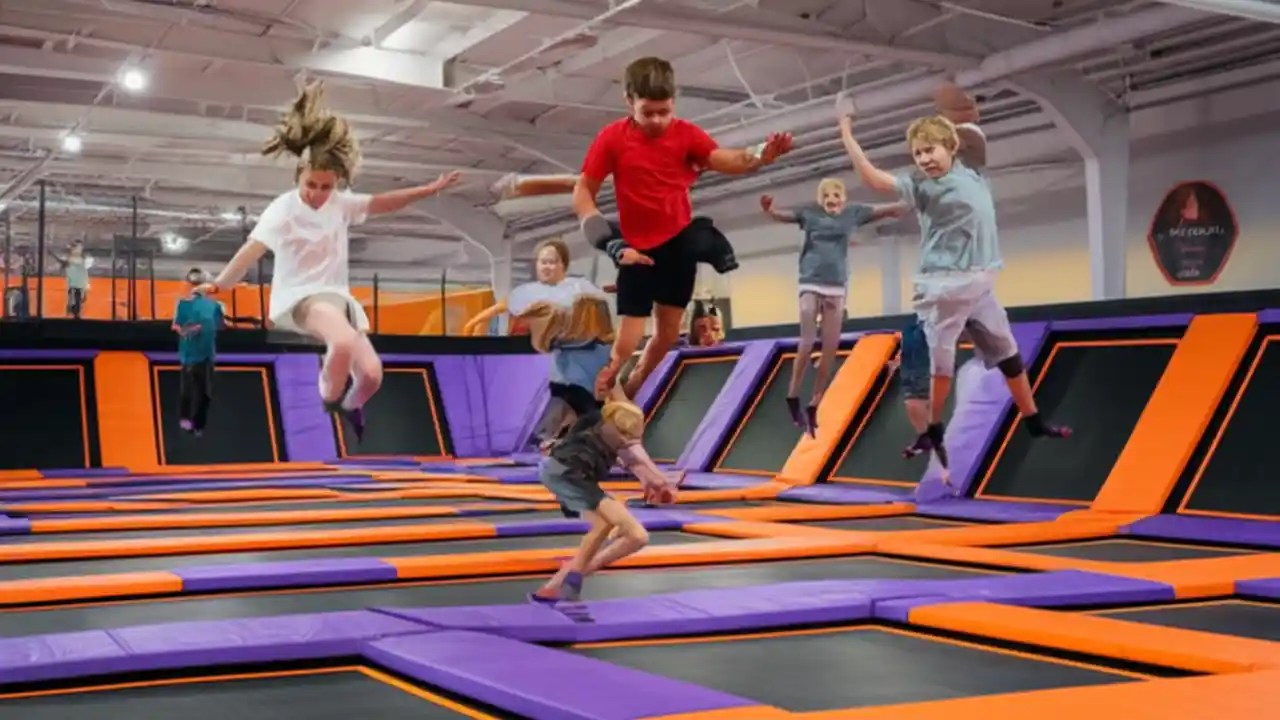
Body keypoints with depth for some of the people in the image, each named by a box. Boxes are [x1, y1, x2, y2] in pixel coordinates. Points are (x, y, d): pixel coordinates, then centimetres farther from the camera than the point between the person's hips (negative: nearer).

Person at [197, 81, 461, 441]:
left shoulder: (340, 203, 5)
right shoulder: (283, 208, -13)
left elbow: (382, 202, 15)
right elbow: (252, 249, -22)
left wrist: (428, 190, 11)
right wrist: (219, 284, -31)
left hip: (336, 295, 6)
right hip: (297, 298, -6)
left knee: (371, 374, -7)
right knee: (344, 341, -40)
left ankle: (348, 410, 30)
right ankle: (328, 406, -14)